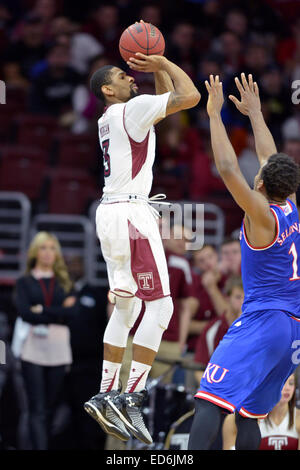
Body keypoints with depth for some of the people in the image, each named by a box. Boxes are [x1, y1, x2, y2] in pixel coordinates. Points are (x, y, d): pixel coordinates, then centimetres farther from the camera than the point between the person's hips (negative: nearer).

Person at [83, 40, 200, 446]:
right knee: (159, 305, -10)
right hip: (130, 212, -10)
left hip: (111, 213, 10)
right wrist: (163, 63, -2)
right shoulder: (132, 109, -8)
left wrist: (157, 70, 20)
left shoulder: (113, 117, 19)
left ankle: (105, 395, 13)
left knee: (126, 307, 14)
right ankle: (132, 398, -16)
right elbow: (189, 97, -15)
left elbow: (170, 100, 33)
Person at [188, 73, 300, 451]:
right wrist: (254, 112, 31)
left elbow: (228, 169, -19)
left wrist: (215, 114, -12)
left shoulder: (263, 217, -12)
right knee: (248, 412, 13)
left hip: (262, 321, -8)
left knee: (210, 398, -17)